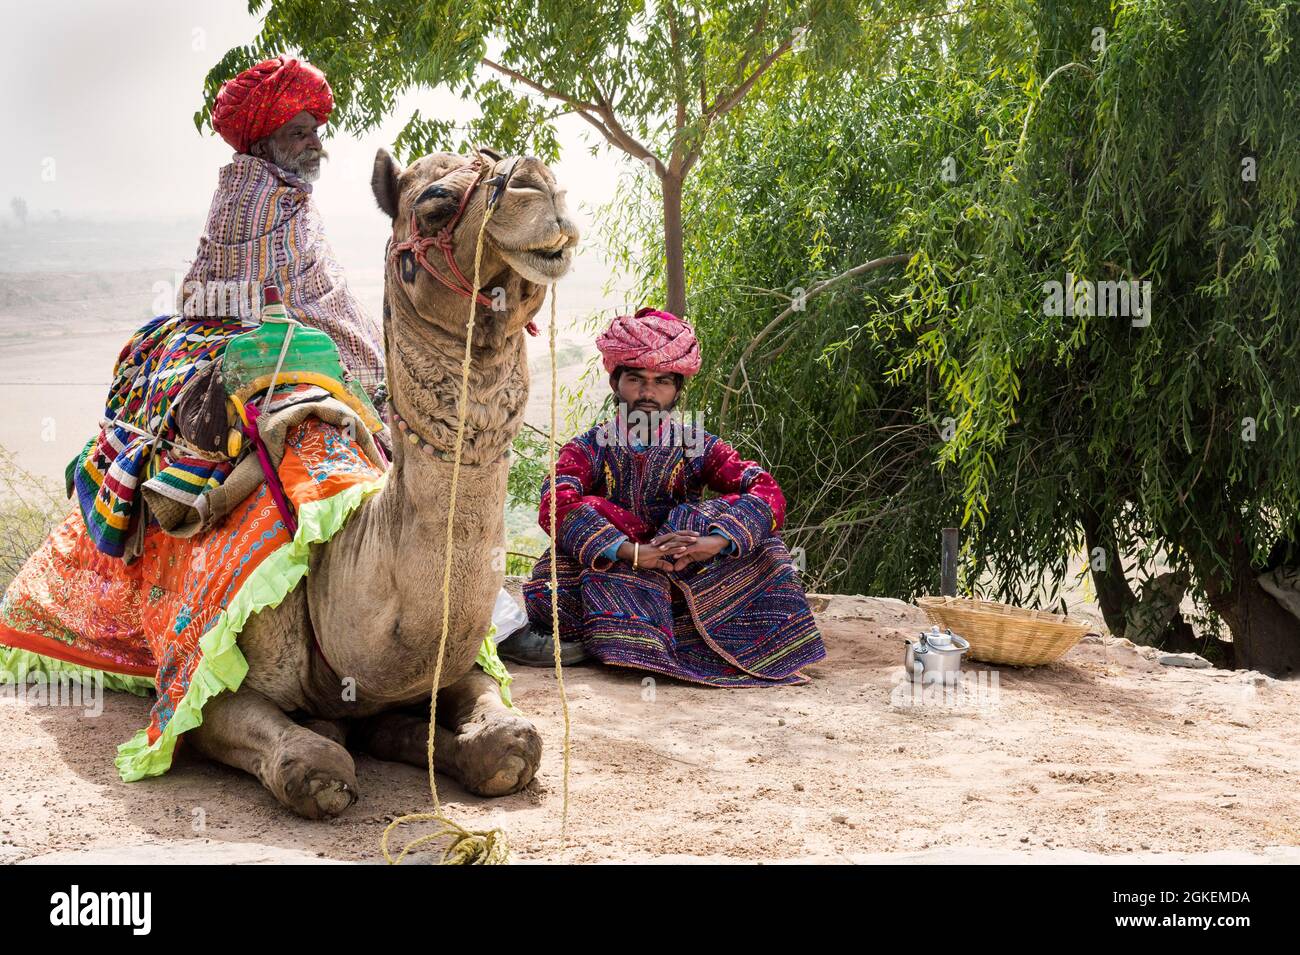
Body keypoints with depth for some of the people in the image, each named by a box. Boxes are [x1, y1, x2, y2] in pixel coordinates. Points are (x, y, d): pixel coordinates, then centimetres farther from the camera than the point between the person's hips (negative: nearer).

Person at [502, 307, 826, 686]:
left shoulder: (700, 448, 6)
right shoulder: (588, 449, 2)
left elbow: (768, 494, -10)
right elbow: (555, 505, -19)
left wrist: (714, 542, -31)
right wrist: (634, 552, -34)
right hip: (601, 580, -2)